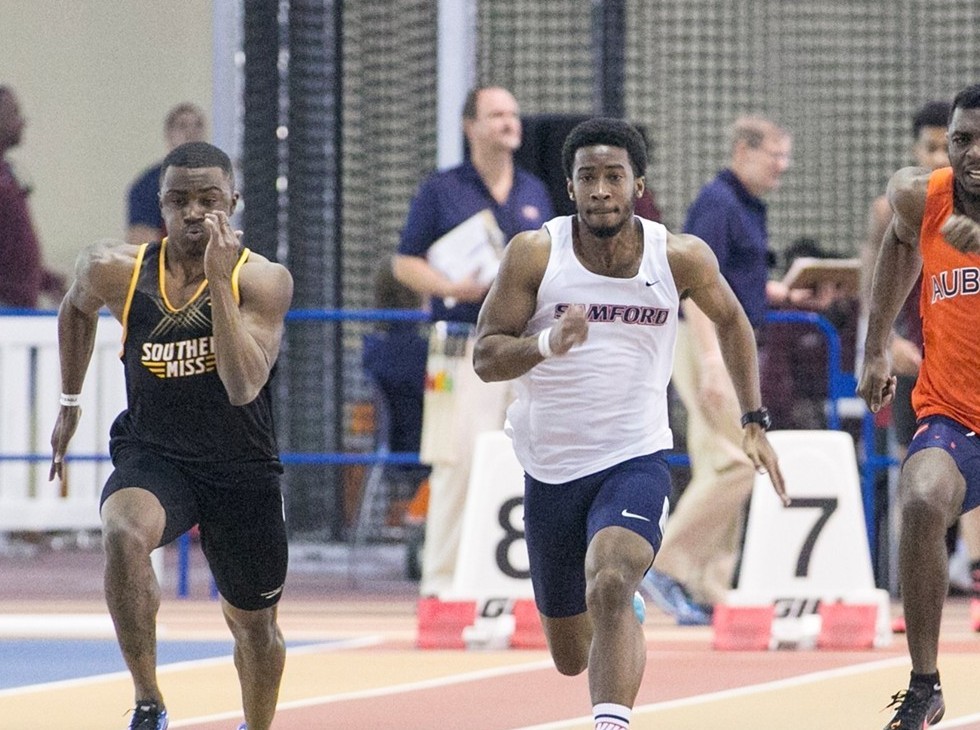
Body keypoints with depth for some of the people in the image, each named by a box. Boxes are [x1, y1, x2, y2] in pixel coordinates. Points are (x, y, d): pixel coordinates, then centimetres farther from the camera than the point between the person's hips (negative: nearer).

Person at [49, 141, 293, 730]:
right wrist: (69, 403, 21)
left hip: (241, 470, 0)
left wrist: (219, 278, -32)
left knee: (254, 624, 17)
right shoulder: (114, 271, -8)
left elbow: (244, 386, -29)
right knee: (124, 533, -36)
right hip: (152, 456, 0)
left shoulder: (263, 280, -15)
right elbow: (77, 307, 17)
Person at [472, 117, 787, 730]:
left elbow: (732, 322, 14)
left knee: (609, 589, -33)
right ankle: (628, 634, 52)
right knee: (572, 658, 15)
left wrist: (755, 423, 12)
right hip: (551, 470, 2)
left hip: (634, 461, -2)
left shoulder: (681, 259, -6)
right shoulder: (535, 254, -9)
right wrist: (546, 344, -30)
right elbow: (485, 358, -10)